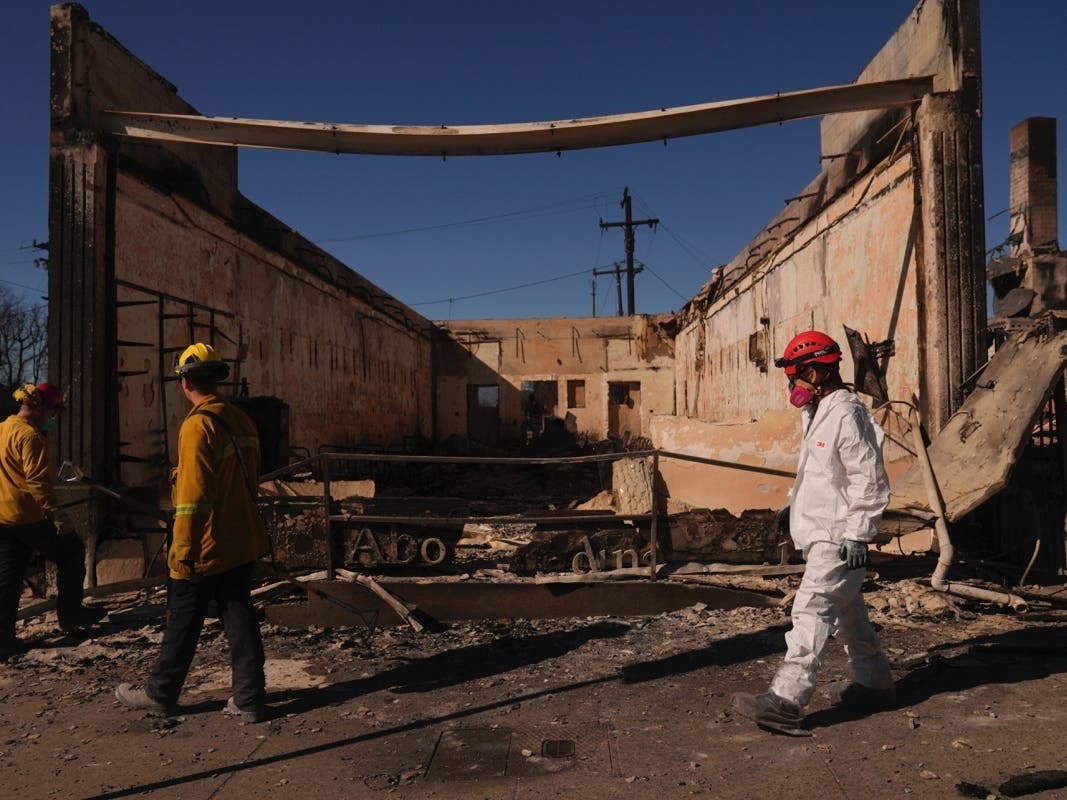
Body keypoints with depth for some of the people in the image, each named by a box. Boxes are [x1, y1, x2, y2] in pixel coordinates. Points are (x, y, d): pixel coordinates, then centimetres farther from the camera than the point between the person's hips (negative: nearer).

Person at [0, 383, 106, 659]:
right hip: (28, 515, -9)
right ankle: (70, 613, 14)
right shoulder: (29, 434, -15)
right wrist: (56, 513, -23)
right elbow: (37, 480, -23)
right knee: (72, 552, 9)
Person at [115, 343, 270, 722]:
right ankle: (249, 699, 12)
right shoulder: (241, 420, 7)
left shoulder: (198, 425, -17)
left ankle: (160, 693, 25)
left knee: (183, 621, 9)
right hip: (242, 543, 7)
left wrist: (182, 554, -16)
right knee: (239, 616, 10)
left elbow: (193, 497, -20)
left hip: (205, 548, -7)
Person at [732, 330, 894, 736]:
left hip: (836, 539, -10)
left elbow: (869, 480, -20)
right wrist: (793, 504, 15)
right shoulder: (820, 414, 14)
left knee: (811, 612, -14)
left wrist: (856, 535, -21)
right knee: (847, 612, 19)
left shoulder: (846, 415, -17)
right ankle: (873, 683, 34)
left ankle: (785, 700, -15)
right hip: (821, 534, 11)